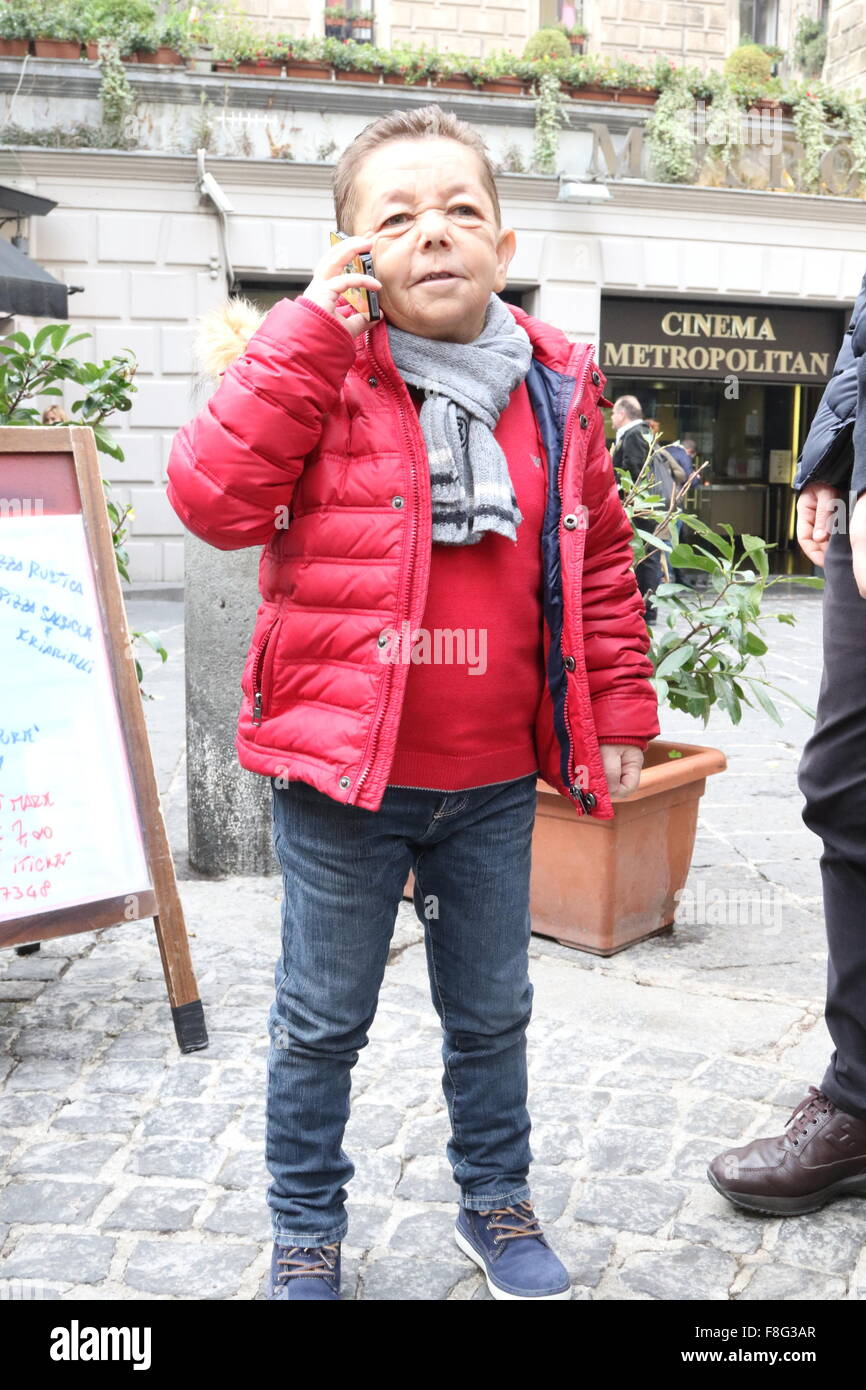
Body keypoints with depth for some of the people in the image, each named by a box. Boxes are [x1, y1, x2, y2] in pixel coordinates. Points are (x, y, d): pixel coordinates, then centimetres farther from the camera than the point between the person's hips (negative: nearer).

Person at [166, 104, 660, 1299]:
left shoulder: (553, 388, 3)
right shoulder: (316, 369, -6)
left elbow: (600, 560, 10)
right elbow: (213, 499, -20)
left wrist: (619, 710, 9)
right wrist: (309, 331, -20)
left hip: (495, 780, 3)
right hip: (340, 770, -3)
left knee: (492, 1010, 20)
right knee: (322, 1017, 12)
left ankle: (497, 1202, 43)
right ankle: (306, 1230, 35)